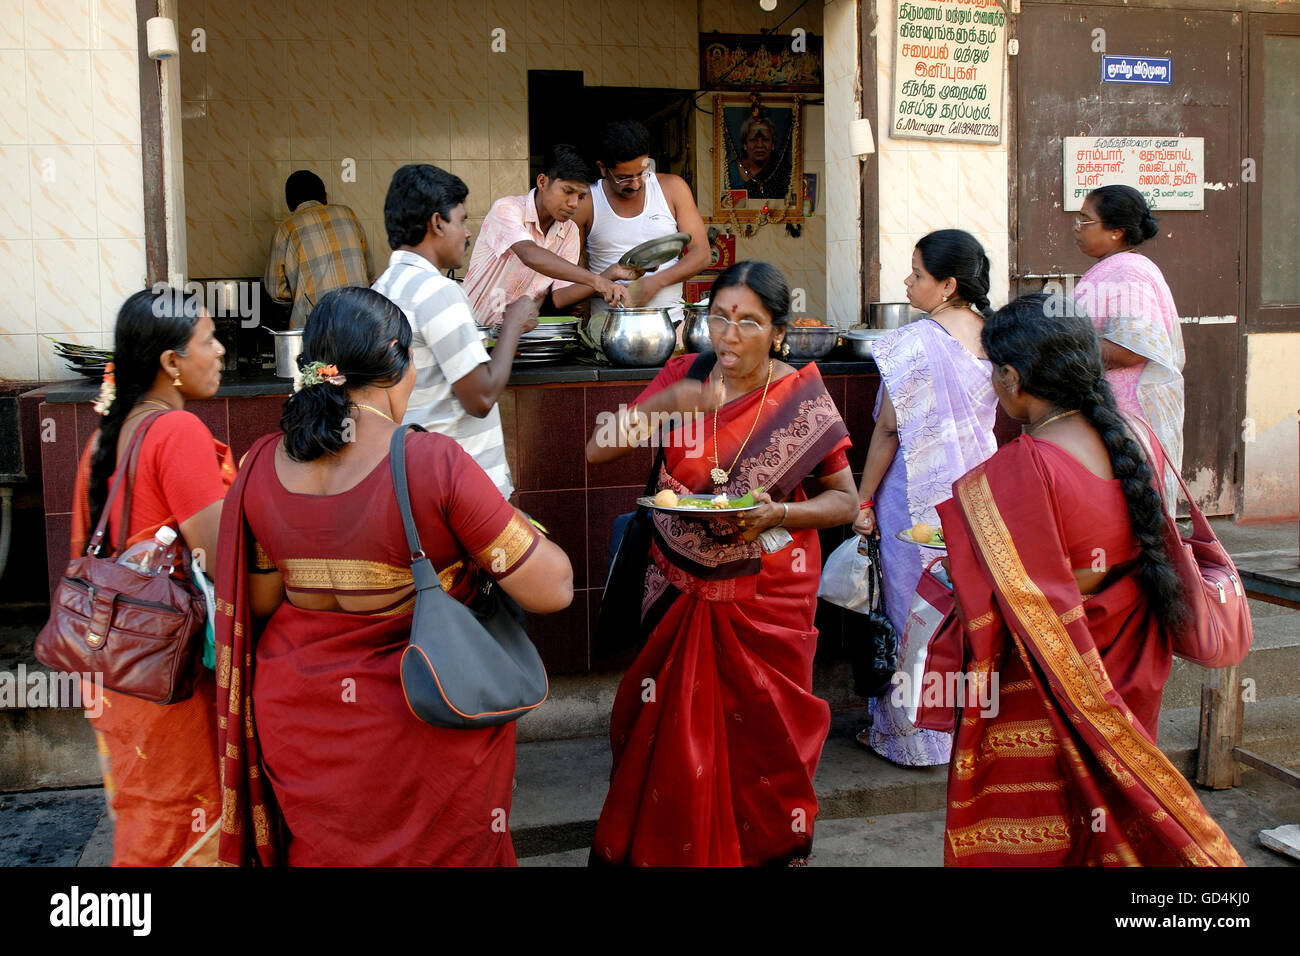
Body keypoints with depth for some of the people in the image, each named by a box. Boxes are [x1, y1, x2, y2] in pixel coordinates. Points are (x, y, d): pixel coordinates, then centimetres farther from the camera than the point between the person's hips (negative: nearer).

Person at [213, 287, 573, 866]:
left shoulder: (261, 467, -6)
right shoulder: (434, 464, -22)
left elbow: (262, 604, 5)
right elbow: (551, 590, -19)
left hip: (296, 727, 5)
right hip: (426, 732, -5)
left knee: (316, 851, 25)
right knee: (435, 851, 18)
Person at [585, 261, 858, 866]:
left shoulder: (802, 399, -6)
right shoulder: (682, 378, 0)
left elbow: (845, 499, -1)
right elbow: (598, 451, -5)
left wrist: (777, 513, -19)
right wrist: (663, 405, -21)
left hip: (765, 595, -2)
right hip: (679, 587, 2)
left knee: (761, 730, 5)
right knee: (669, 723, 8)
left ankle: (770, 845, 28)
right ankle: (658, 845, 28)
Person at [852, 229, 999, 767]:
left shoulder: (913, 344, -18)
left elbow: (889, 430, -15)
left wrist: (863, 502, -7)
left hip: (918, 497, -6)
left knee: (913, 612, 5)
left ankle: (912, 737, 17)